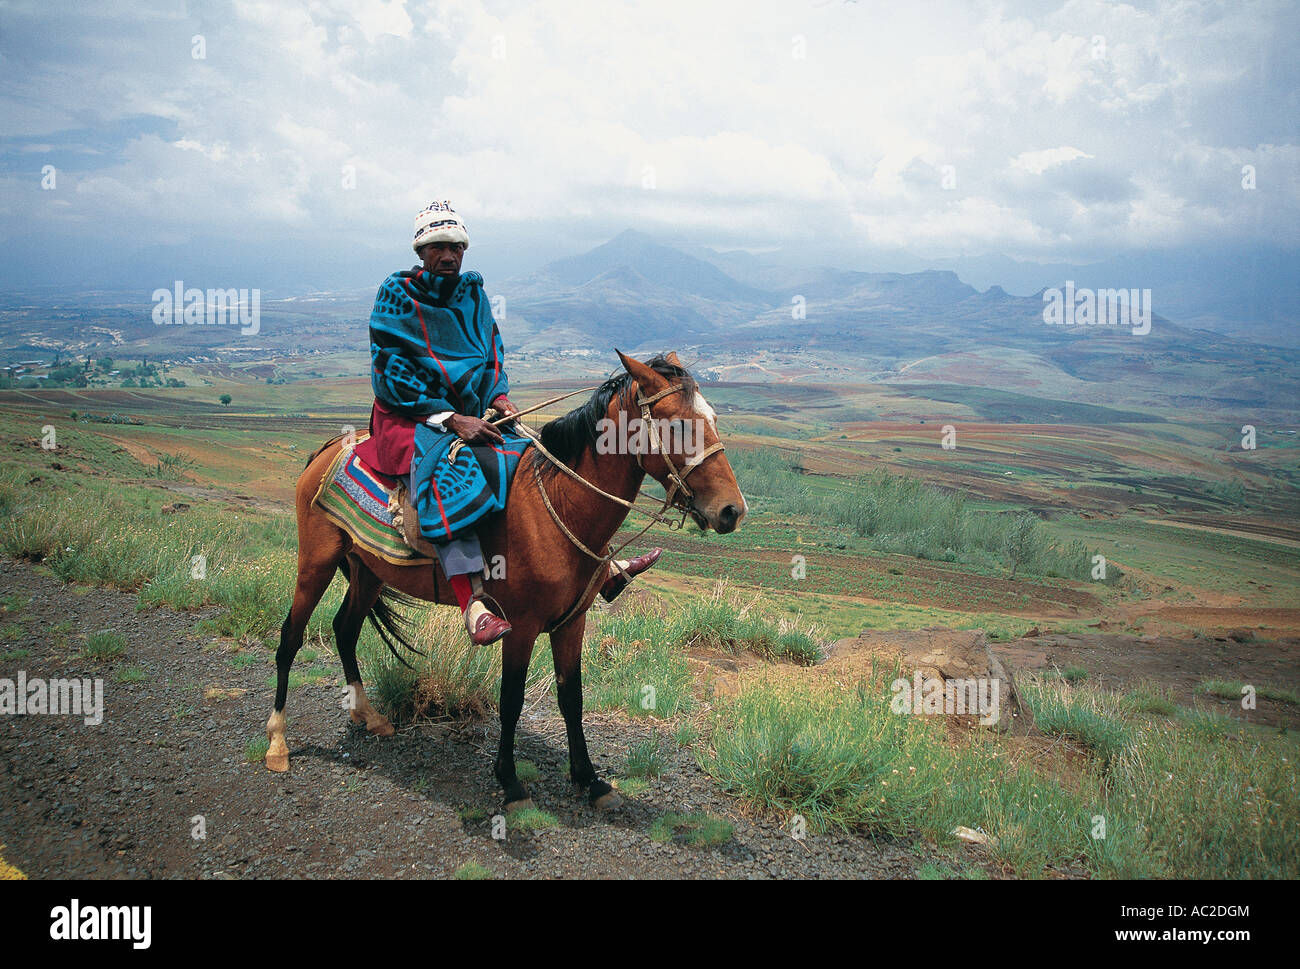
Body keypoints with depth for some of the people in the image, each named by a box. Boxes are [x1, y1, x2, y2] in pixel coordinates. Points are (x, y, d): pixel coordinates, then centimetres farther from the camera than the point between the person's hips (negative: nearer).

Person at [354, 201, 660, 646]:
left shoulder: (472, 292, 12)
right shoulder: (397, 296, -7)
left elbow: (494, 352, 20)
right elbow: (391, 375, -12)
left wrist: (499, 396, -2)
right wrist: (450, 419, -20)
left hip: (471, 414, 7)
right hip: (412, 418, -7)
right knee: (450, 469, -37)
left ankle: (602, 567, 2)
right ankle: (472, 602, -50)